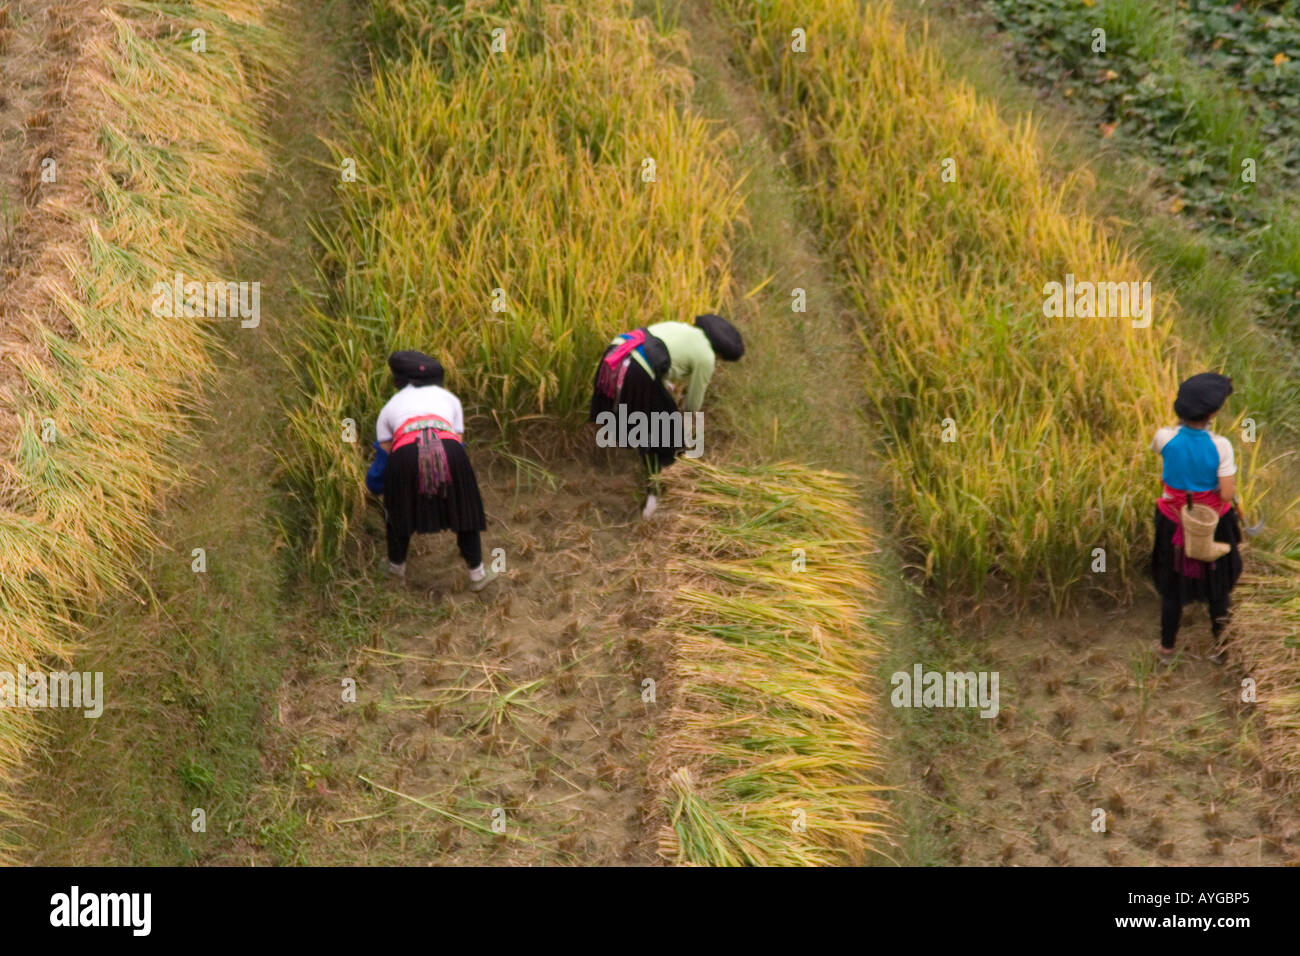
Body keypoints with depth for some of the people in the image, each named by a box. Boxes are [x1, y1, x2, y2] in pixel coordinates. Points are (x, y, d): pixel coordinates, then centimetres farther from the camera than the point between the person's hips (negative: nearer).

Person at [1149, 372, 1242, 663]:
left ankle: (1167, 646, 38)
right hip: (1214, 524, -1)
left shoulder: (1166, 437, -21)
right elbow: (1227, 494, -23)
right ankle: (1220, 648, 37)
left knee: (1173, 584, 23)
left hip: (1174, 522, 1)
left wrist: (1184, 421, 4)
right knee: (1217, 584, 23)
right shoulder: (1220, 446, -26)